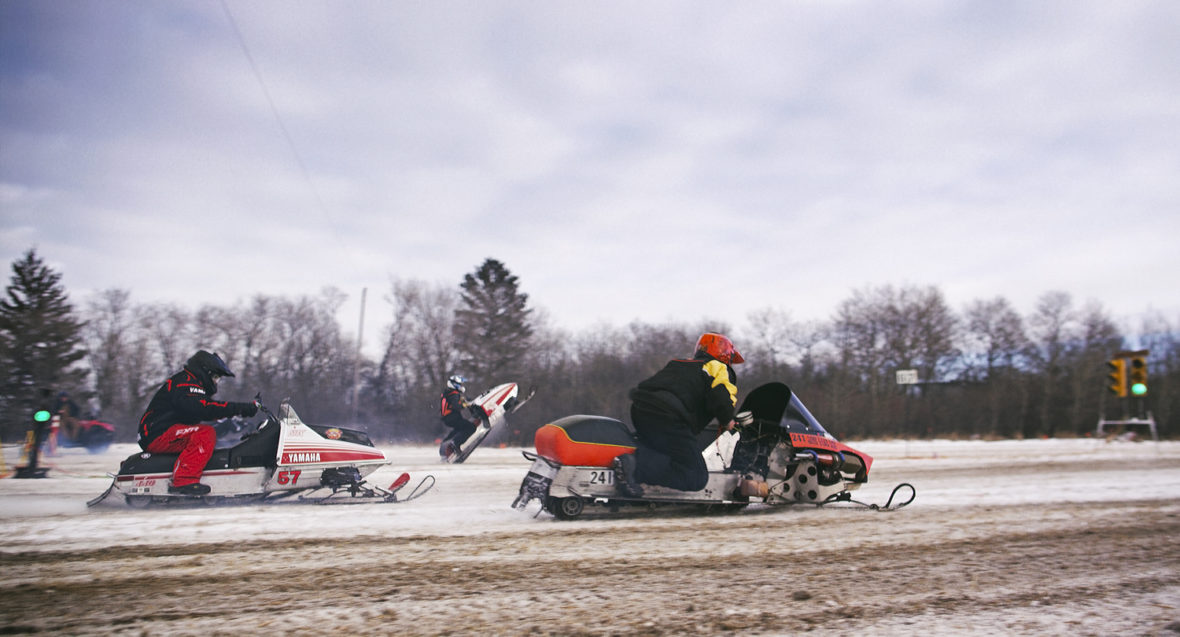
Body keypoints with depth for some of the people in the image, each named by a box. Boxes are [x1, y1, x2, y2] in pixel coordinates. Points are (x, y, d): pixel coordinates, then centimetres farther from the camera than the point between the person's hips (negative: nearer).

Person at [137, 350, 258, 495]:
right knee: (206, 433, -26)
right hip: (157, 436, -11)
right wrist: (240, 408, -28)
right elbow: (205, 408, -27)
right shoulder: (184, 382, -10)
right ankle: (184, 481, -34)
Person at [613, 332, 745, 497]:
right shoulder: (719, 368, 12)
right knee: (696, 477, -7)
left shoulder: (677, 364, 33)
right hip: (668, 418, -7)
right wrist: (727, 421, 10)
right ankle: (636, 465, -25)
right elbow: (721, 398, -8)